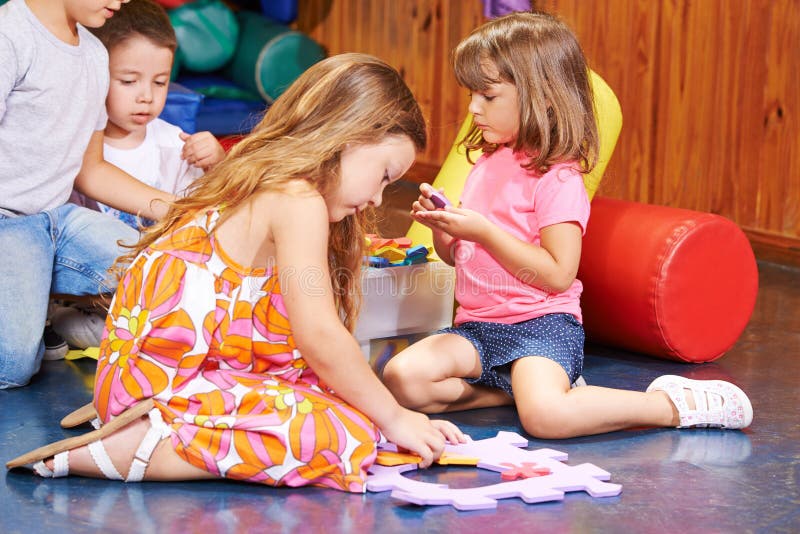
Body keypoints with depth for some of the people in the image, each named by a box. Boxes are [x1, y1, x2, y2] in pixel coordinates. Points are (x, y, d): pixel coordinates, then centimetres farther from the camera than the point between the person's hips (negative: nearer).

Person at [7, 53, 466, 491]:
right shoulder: (301, 203, -11)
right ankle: (126, 450, -19)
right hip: (168, 377, -11)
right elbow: (319, 335, -17)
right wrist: (393, 417, -6)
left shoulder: (261, 188, 20)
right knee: (346, 434, -21)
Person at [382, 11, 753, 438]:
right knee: (402, 377, -17)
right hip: (478, 324, 8)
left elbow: (559, 275, -19)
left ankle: (674, 404, -14)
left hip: (541, 325, -8)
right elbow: (456, 255, 23)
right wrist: (440, 225, 0)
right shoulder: (486, 165, 14)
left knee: (544, 415, -34)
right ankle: (514, 388, 0)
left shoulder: (556, 178, -11)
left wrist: (484, 232, -20)